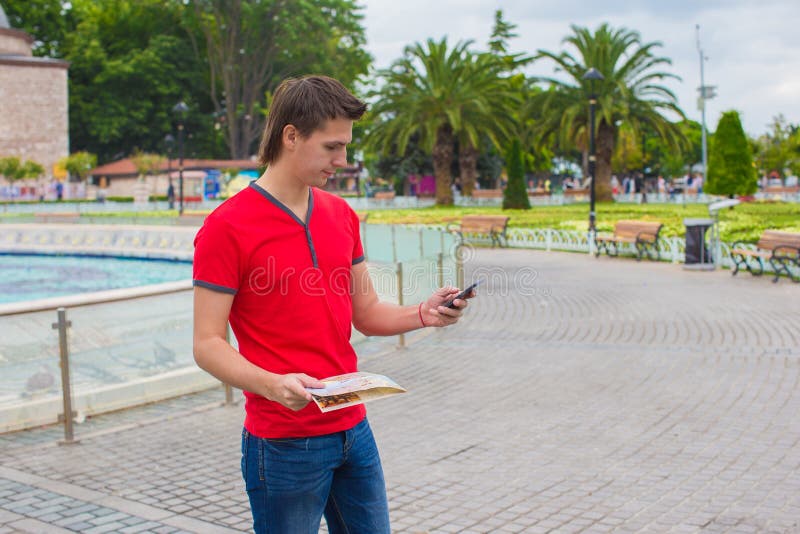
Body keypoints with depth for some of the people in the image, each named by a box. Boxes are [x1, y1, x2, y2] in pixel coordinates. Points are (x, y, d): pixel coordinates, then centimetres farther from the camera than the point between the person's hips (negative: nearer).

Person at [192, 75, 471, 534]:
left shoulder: (342, 216, 8)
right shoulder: (227, 228, -12)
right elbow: (208, 345, -13)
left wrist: (422, 314, -4)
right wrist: (272, 385, -29)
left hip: (354, 428, 6)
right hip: (284, 444, -6)